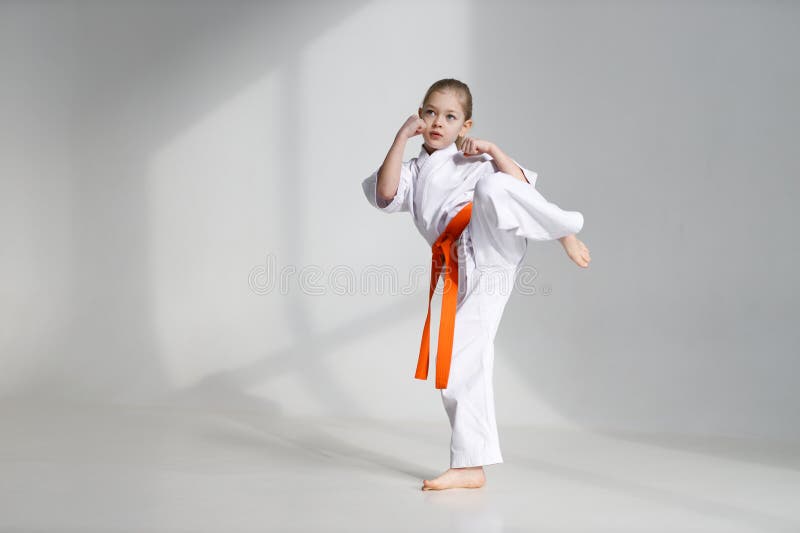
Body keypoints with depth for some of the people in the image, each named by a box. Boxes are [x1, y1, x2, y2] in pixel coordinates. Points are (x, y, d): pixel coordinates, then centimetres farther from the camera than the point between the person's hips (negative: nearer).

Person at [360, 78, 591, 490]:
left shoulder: (473, 160, 19)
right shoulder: (415, 172, 27)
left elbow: (523, 185, 6)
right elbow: (385, 194, 4)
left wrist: (493, 151, -5)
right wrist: (401, 137, 3)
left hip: (492, 246, -4)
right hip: (460, 272, 4)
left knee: (491, 188, -36)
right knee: (458, 369, 0)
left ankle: (564, 230, -16)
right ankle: (470, 467, 9)